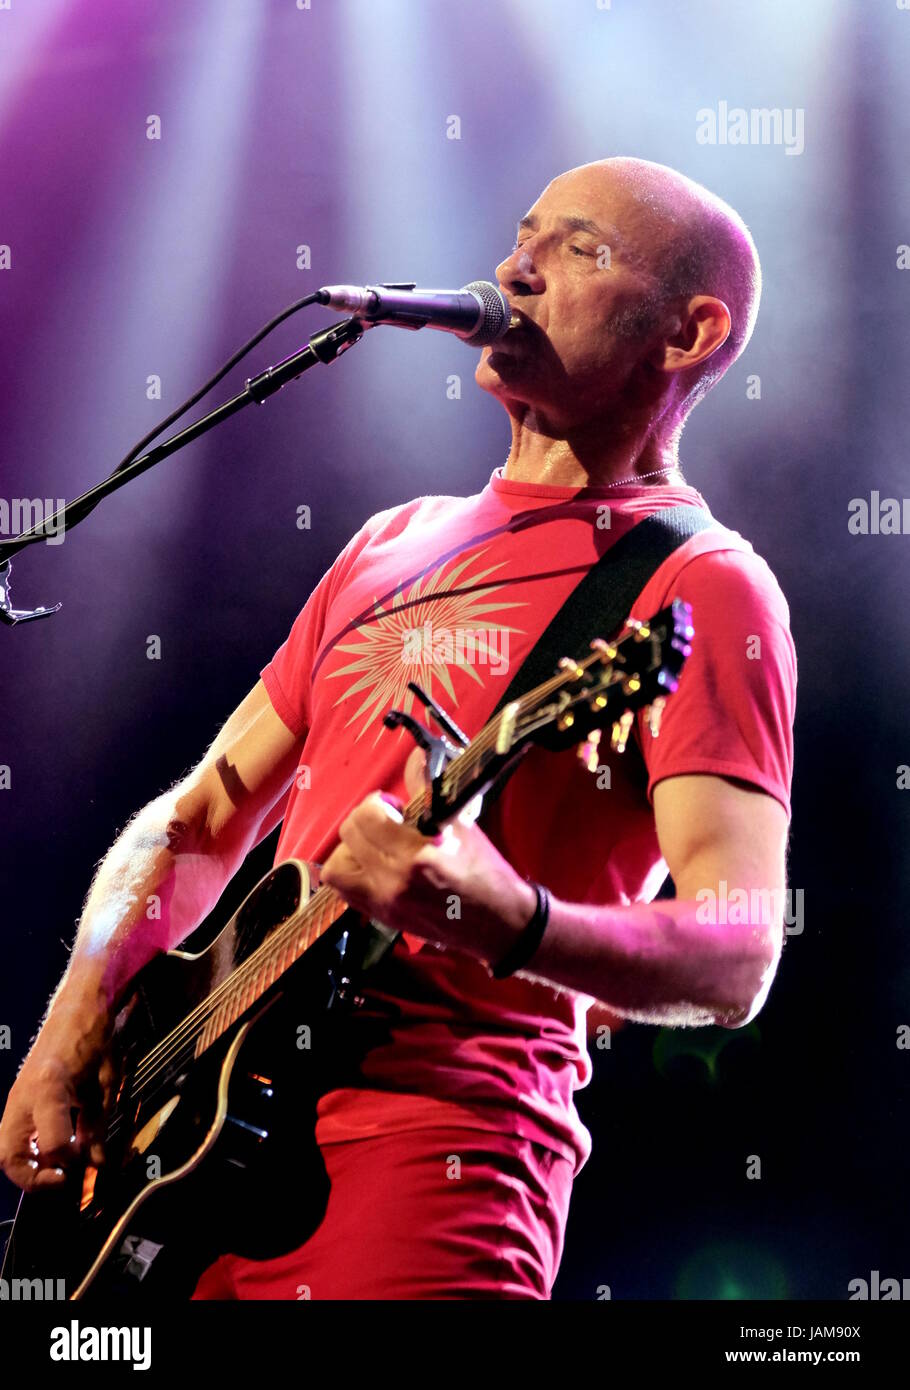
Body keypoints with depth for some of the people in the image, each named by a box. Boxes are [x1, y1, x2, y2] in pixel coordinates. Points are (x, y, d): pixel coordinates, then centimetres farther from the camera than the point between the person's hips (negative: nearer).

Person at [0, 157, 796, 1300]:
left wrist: (510, 922, -34)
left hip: (434, 1132, -6)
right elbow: (197, 820, 20)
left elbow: (737, 960, -15)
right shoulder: (398, 543, 19)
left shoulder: (698, 584, -4)